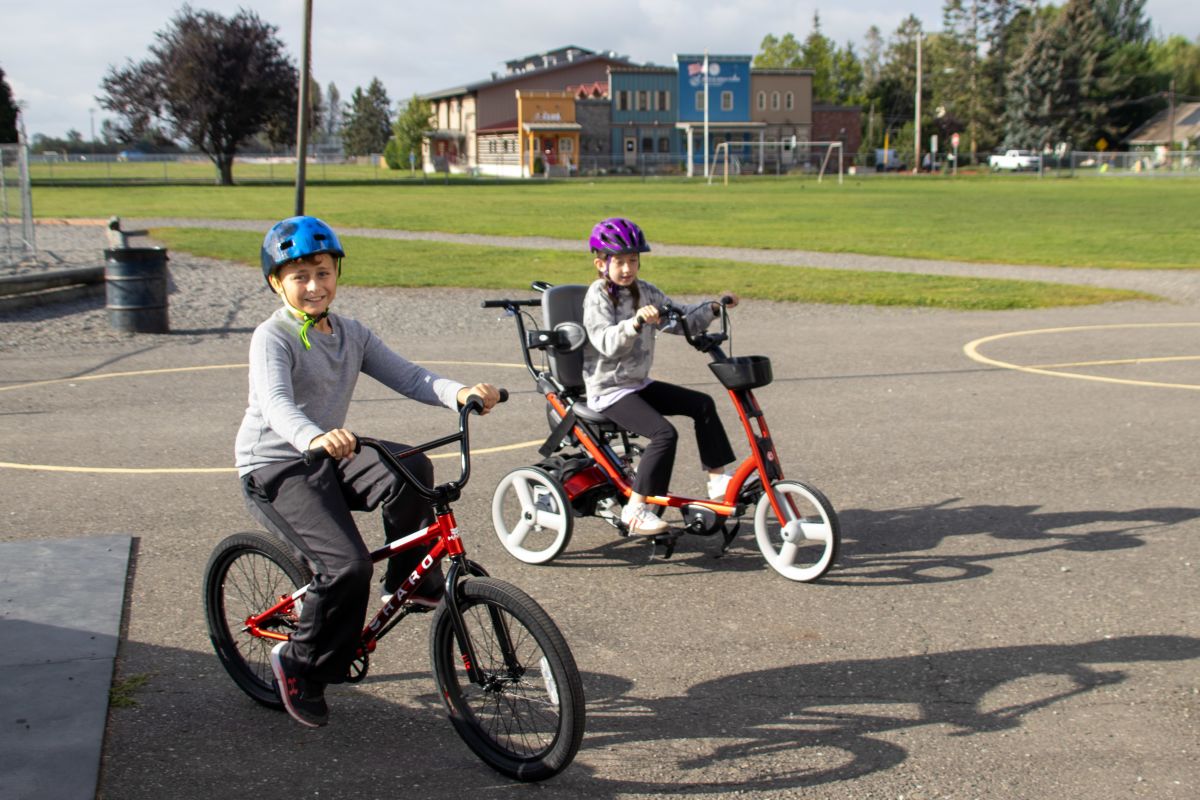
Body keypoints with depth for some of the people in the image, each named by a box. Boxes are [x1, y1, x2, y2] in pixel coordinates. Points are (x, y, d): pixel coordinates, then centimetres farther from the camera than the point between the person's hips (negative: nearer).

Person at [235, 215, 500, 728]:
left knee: (411, 468, -25)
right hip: (275, 469, -5)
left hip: (330, 460, 6)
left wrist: (460, 393, -24)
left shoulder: (351, 335, 7)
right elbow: (277, 403, -32)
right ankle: (299, 666, 1)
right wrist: (314, 438, -54)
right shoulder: (273, 338, -13)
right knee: (347, 566, -23)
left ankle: (408, 579, -5)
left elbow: (407, 376, -4)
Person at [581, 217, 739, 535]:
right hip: (608, 390, -8)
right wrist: (636, 322, -44)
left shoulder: (645, 292, 7)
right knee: (664, 433, -24)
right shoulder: (598, 296, -14)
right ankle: (635, 508, -16)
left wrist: (713, 307, -1)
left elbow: (682, 320, 13)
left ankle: (717, 478, 8)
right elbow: (607, 344, -28)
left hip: (639, 383, 8)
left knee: (702, 404, 1)